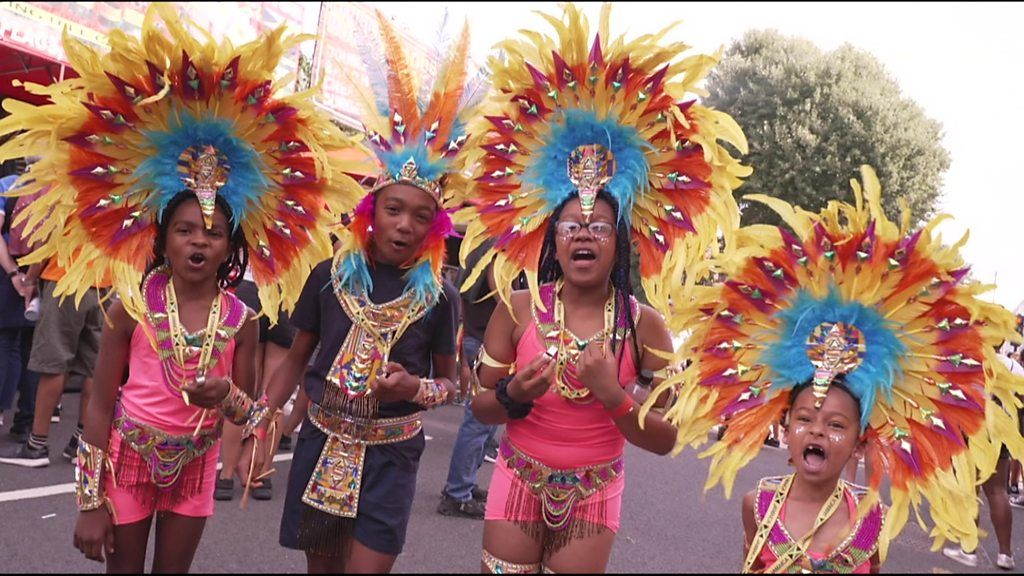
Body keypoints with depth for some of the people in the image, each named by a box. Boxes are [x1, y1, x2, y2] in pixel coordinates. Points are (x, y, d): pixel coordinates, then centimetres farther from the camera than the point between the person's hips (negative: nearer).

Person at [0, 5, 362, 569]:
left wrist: (229, 397, -24)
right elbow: (101, 404, -8)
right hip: (127, 461, -2)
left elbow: (250, 415, 0)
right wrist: (90, 501, -9)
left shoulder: (240, 318, -8)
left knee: (174, 568, 14)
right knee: (123, 567, 9)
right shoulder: (133, 305, -13)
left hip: (193, 467, 2)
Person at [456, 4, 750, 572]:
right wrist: (513, 396, -21)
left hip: (593, 497, 0)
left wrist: (612, 397, -24)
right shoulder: (519, 305, -10)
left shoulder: (644, 323, -12)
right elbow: (479, 406, 1)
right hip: (517, 483, 1)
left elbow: (665, 439, -8)